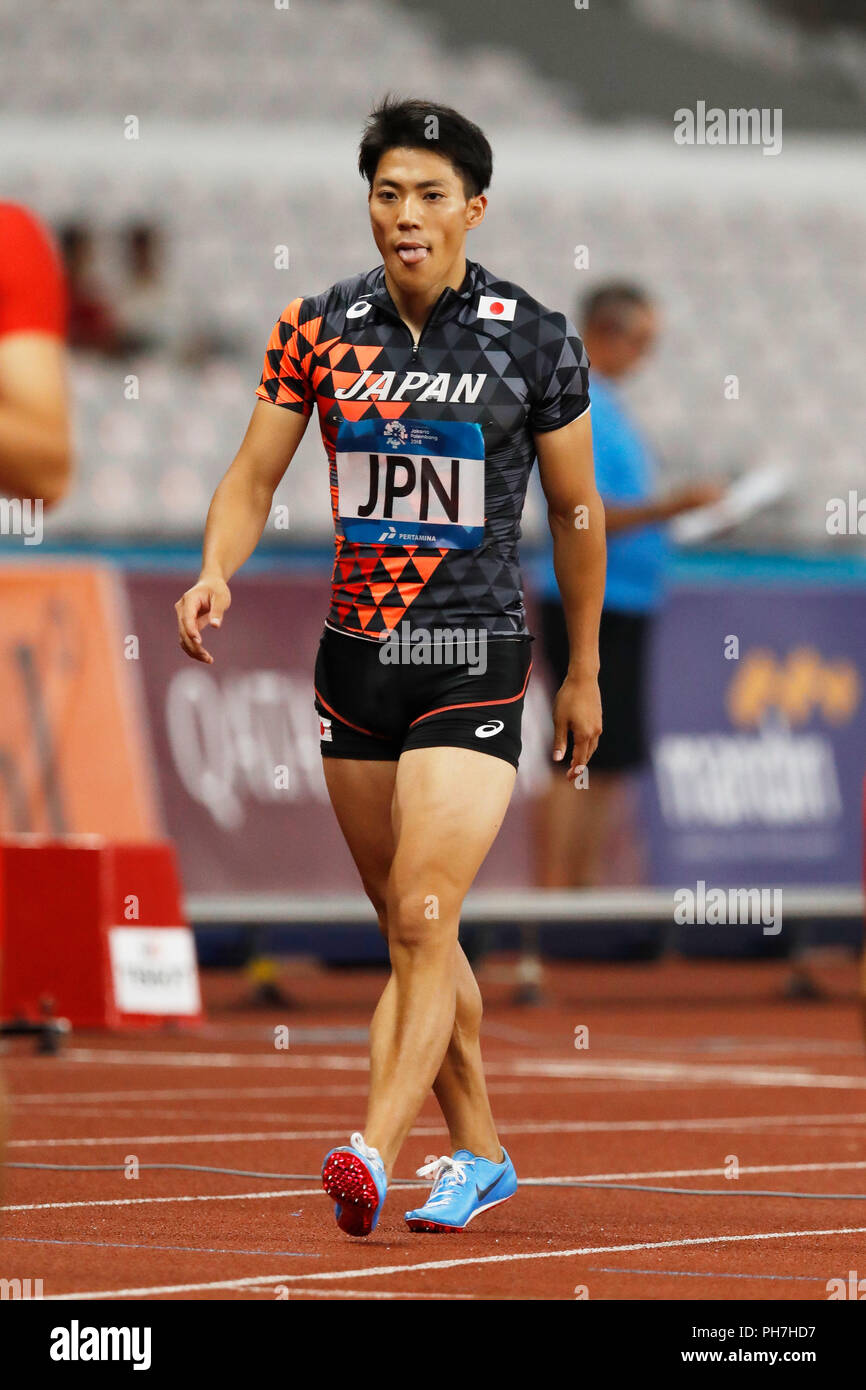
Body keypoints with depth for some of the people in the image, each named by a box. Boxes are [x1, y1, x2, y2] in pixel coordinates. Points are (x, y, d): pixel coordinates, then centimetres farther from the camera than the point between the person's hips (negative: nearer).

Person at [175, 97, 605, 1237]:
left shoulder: (534, 339, -4)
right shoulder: (319, 328, 2)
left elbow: (577, 510, 6)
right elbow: (254, 478, 6)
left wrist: (585, 674, 10)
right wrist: (216, 573, -15)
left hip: (476, 660, -4)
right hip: (354, 660, 4)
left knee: (422, 920, -16)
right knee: (410, 929, 11)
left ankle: (375, 1153, -22)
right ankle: (480, 1151, 25)